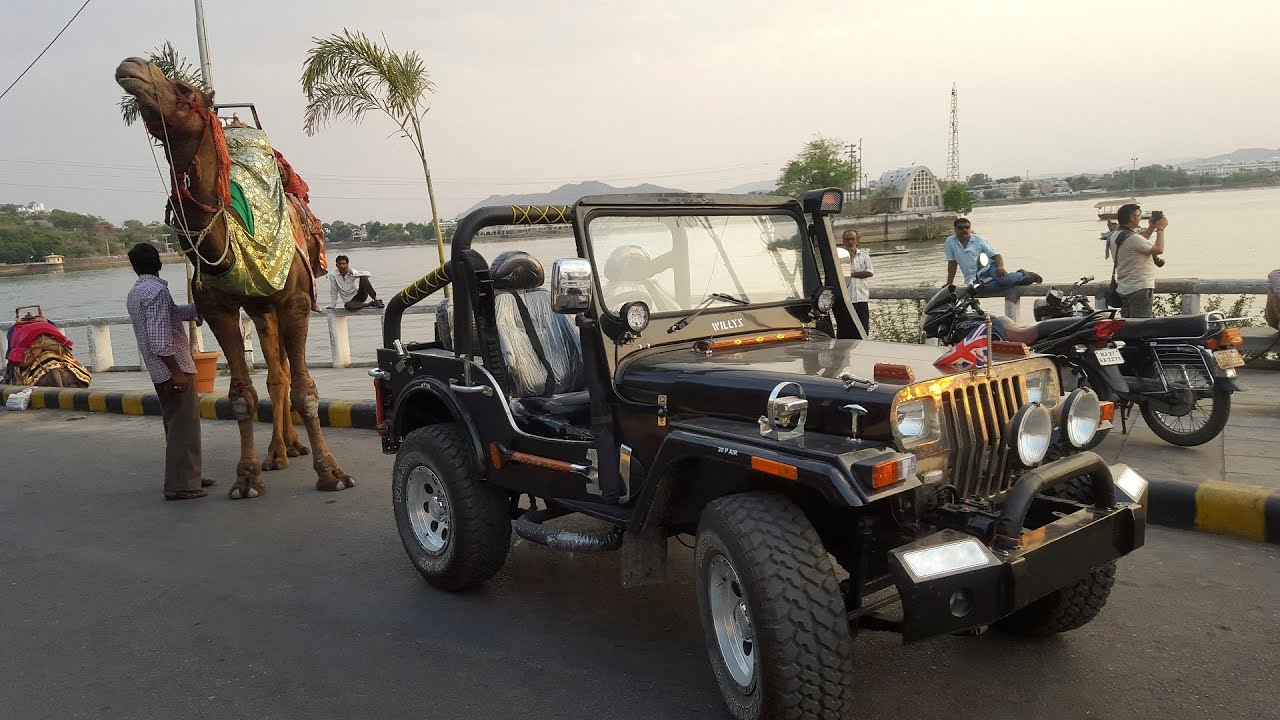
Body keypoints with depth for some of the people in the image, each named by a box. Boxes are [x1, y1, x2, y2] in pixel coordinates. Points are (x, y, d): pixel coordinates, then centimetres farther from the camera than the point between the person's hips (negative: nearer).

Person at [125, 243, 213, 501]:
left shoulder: (135, 293, 14)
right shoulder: (157, 290, -15)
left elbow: (174, 312, 18)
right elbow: (159, 339, -22)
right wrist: (177, 372, -20)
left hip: (159, 372, 10)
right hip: (173, 367, -10)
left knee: (175, 424, 17)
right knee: (184, 426, -5)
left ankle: (188, 476, 26)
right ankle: (180, 485, -3)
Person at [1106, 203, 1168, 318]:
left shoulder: (1114, 236, 7)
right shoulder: (1132, 238, -22)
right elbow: (1159, 249, -16)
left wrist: (1151, 228, 18)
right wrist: (1160, 229, -4)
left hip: (1123, 290, 9)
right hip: (1139, 289, -9)